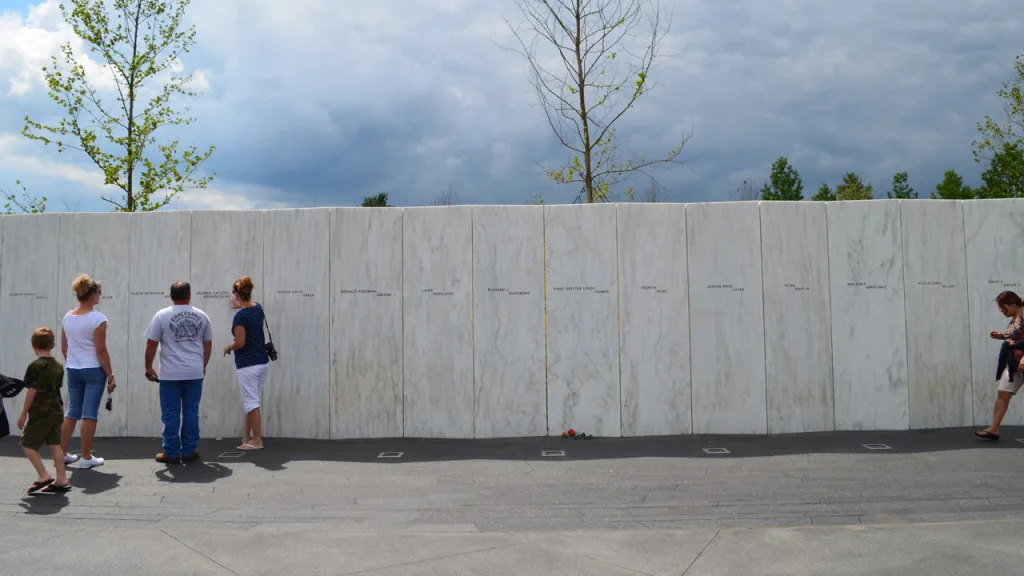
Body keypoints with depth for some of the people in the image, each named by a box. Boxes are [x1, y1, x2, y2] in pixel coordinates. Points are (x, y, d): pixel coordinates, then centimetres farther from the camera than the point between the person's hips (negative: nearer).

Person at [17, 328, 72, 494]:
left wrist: (23, 413, -6)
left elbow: (32, 392, -13)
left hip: (40, 413, -7)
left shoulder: (35, 366, -13)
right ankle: (62, 480, 8)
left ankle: (43, 476, 1)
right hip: (57, 412, 7)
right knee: (55, 444, 8)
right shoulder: (59, 366, 7)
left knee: (27, 444, 5)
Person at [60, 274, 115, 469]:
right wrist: (110, 375, -8)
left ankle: (61, 453, 22)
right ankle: (86, 457, 5)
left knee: (72, 412, 16)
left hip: (73, 370, 6)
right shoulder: (98, 319, -14)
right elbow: (101, 351, -14)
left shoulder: (67, 317, 6)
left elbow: (63, 348, 11)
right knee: (89, 413, 0)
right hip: (94, 370, -6)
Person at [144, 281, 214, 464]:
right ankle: (189, 452, 13)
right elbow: (208, 344, 12)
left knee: (171, 413, 4)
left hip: (171, 373, -2)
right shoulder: (201, 315, 6)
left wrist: (149, 367, 8)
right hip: (195, 372, 3)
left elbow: (151, 344, -3)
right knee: (191, 411, 8)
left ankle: (171, 453, 8)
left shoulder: (162, 315, -4)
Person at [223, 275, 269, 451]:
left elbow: (240, 343, -18)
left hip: (248, 365, -8)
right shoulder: (258, 308, 6)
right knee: (250, 401, 16)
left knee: (252, 403, -1)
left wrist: (228, 347, 2)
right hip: (263, 362, 8)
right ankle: (246, 437, 23)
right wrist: (239, 307, 45)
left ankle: (257, 441, 5)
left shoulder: (240, 316, -17)